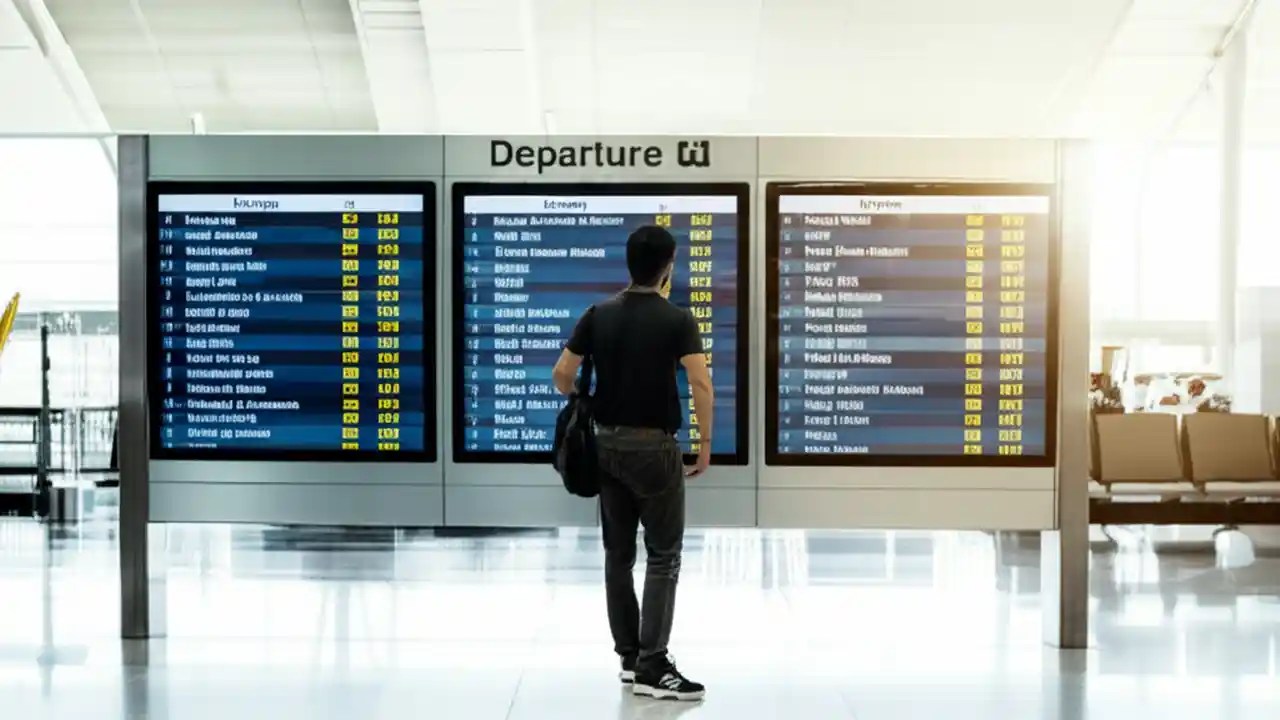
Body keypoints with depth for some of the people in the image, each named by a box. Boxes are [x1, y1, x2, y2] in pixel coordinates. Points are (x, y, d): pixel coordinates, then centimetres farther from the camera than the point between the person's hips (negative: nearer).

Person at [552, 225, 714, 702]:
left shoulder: (599, 315, 3)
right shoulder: (677, 320, -10)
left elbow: (562, 375, 3)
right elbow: (701, 384, -20)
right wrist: (705, 443, -10)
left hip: (608, 444, 5)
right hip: (654, 447, -5)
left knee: (618, 554, 11)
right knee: (663, 557, 0)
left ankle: (629, 656, 19)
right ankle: (652, 667, -3)